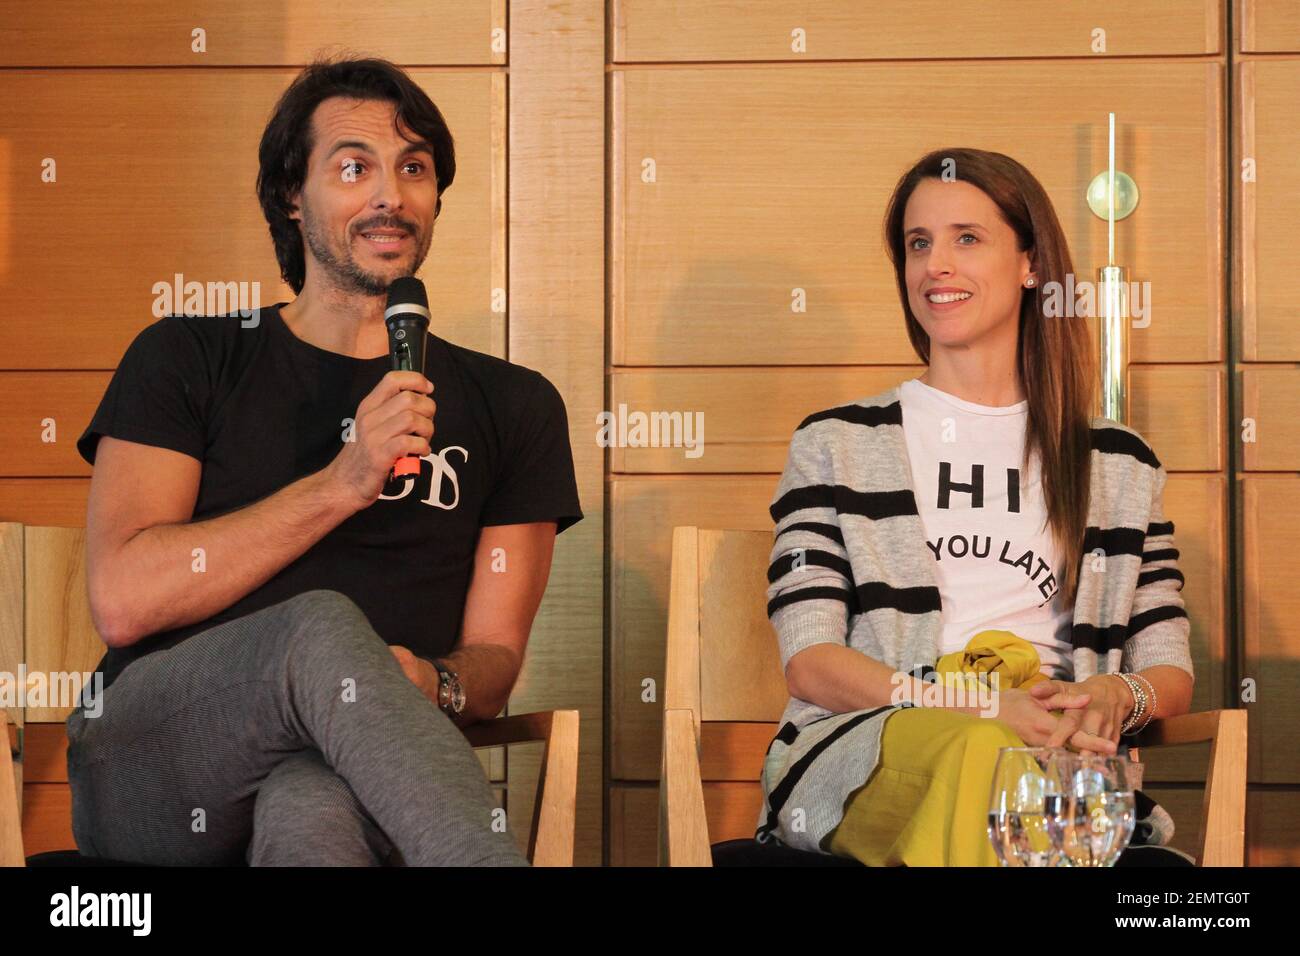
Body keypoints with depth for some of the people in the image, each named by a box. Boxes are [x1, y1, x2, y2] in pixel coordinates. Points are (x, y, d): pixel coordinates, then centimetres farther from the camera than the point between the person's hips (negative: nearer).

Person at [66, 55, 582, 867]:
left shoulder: (511, 405, 18)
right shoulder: (186, 361, 12)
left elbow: (494, 658, 11)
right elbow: (123, 600, -4)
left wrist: (428, 686, -15)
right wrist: (343, 483, -10)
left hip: (354, 773, 0)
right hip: (152, 758, 0)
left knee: (313, 808, -40)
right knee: (323, 627, -35)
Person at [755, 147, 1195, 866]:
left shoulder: (1119, 463, 22)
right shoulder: (837, 444, 16)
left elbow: (1170, 671, 19)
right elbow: (810, 664, 4)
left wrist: (1118, 694, -8)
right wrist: (984, 706, -13)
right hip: (861, 748, -1)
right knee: (982, 754, -40)